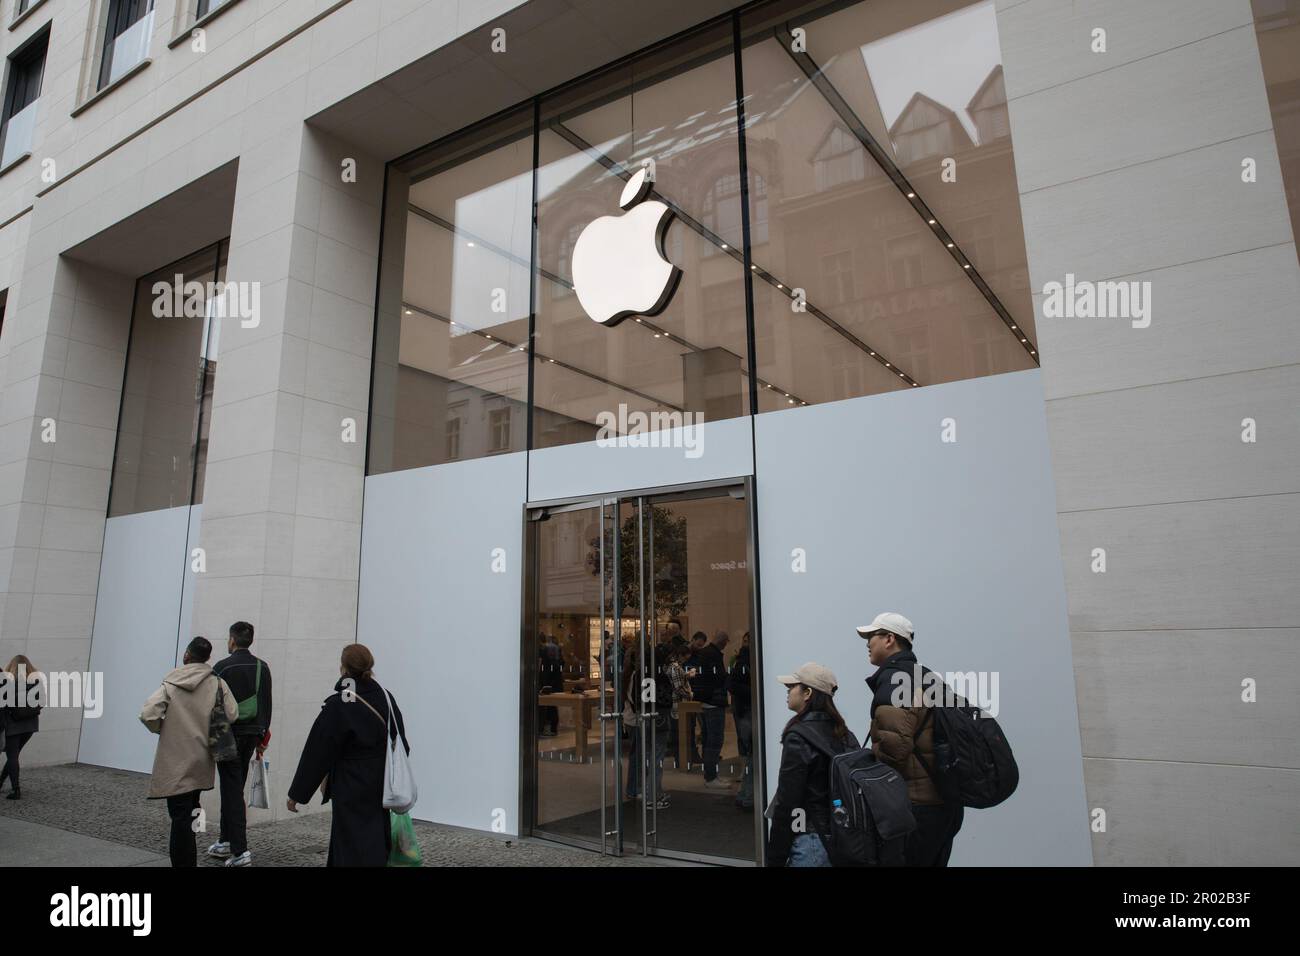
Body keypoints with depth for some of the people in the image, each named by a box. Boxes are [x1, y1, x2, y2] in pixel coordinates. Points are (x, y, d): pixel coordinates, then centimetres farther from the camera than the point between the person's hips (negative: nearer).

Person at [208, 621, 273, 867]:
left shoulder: (222, 667, -9)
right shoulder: (262, 667, 7)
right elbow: (267, 706, 9)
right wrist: (262, 739, 16)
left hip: (228, 736, -6)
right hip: (251, 735, 6)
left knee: (232, 790, -4)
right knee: (234, 788, 18)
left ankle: (240, 850, -8)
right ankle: (226, 841, 26)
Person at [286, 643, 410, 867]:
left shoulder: (337, 706, -17)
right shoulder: (386, 698, 0)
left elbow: (316, 753, -13)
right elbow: (401, 743, 6)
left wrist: (296, 793, -3)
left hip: (351, 790, -6)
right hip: (381, 787, 6)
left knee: (354, 851, 2)